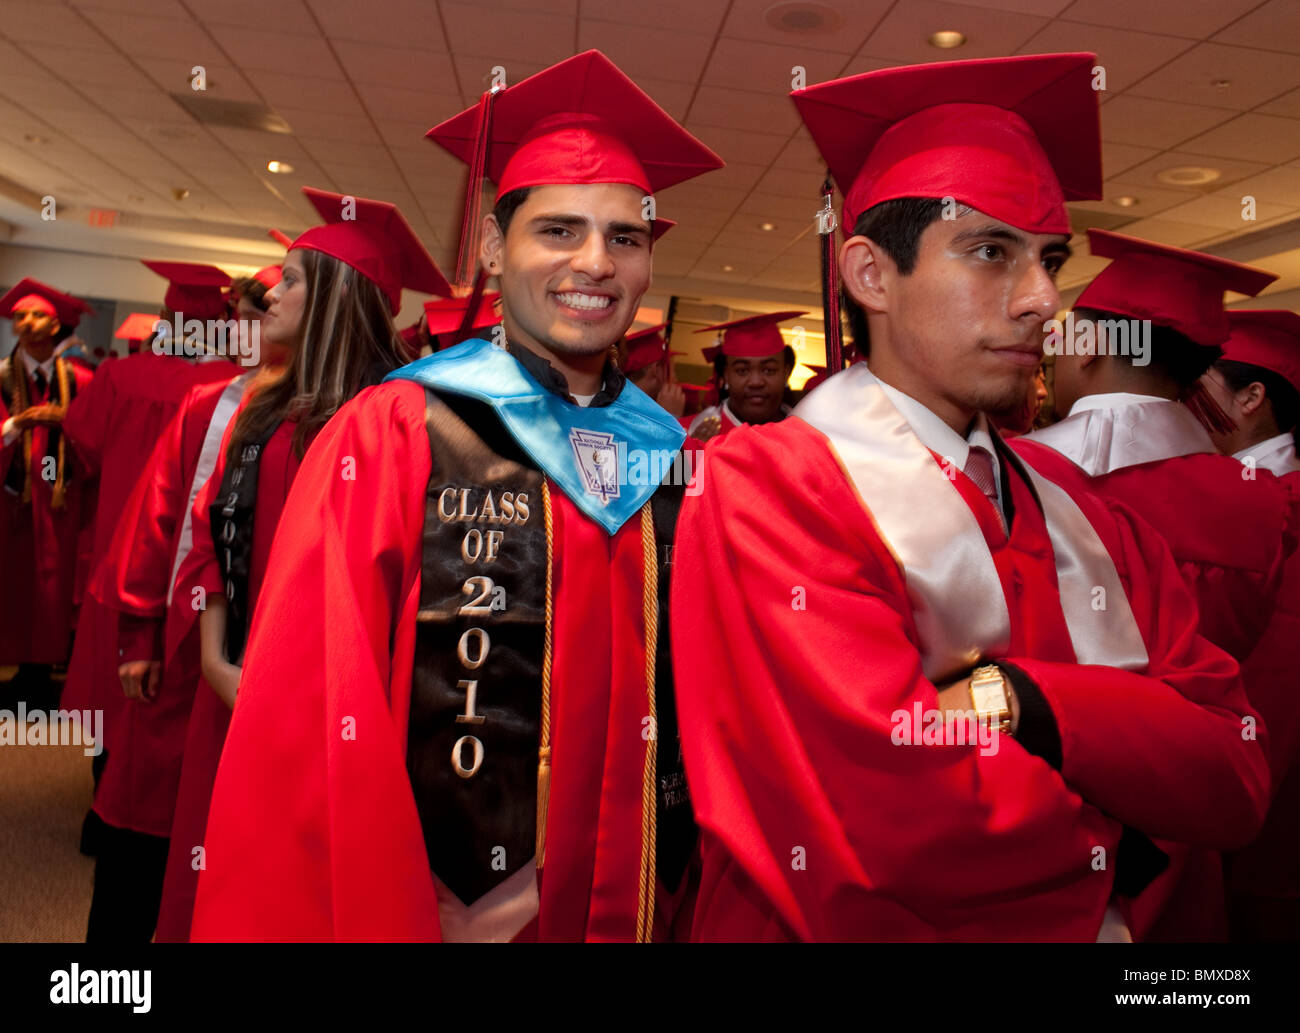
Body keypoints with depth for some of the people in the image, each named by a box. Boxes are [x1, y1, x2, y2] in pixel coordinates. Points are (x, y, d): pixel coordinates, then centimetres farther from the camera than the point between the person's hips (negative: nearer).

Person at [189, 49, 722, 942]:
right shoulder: (396, 434, -12)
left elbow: (701, 705, 6)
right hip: (432, 910, -3)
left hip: (632, 913, 4)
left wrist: (662, 889, 2)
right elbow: (306, 725, -13)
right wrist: (407, 918, -14)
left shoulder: (672, 456, -1)